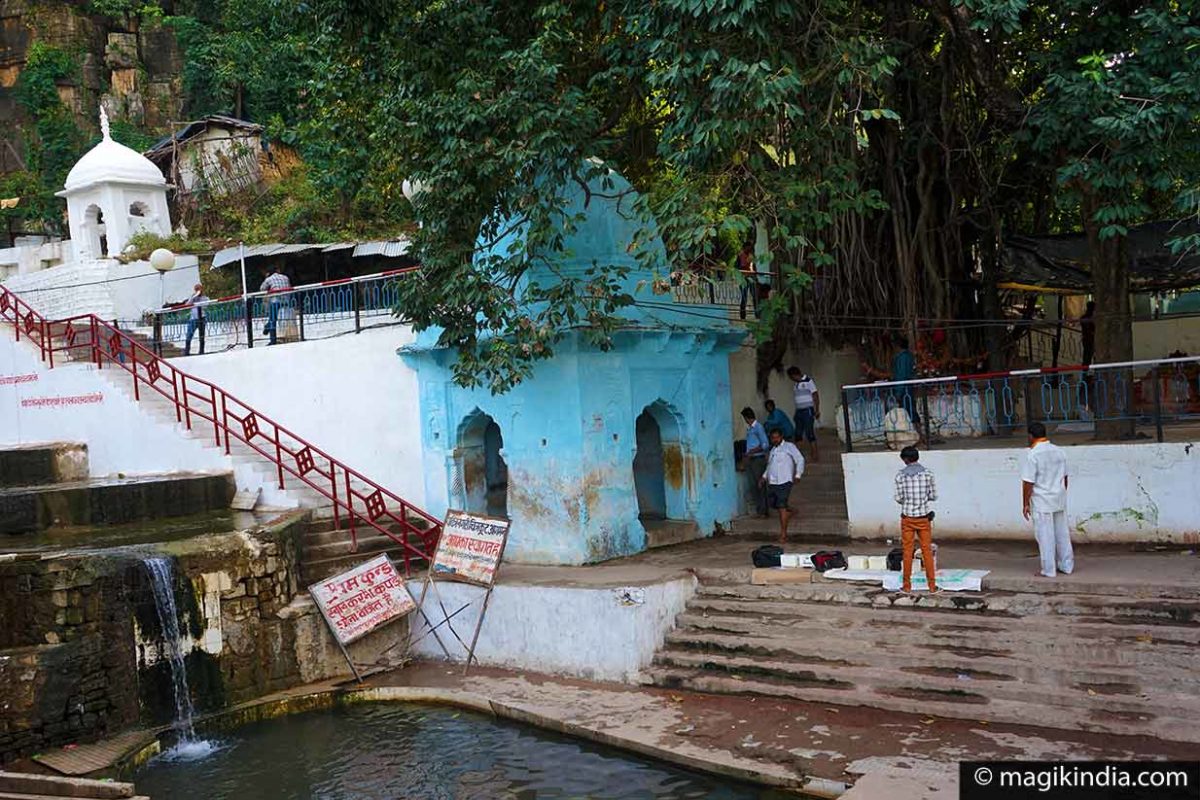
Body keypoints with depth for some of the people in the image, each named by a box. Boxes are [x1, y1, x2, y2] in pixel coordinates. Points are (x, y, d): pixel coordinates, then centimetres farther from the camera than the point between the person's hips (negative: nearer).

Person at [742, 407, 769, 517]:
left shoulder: (758, 427, -11)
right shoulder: (748, 428, 12)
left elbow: (765, 445, -14)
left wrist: (752, 451, -17)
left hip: (758, 459, -8)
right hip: (750, 460, 8)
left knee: (760, 484, -4)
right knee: (753, 485, 7)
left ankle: (763, 510, 2)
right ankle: (758, 509, 14)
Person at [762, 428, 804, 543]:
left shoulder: (789, 446, 1)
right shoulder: (773, 449, 21)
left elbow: (800, 460, -3)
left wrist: (798, 475, -13)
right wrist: (764, 476, 18)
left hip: (784, 482, -7)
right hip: (772, 482, 7)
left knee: (782, 506, -11)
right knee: (771, 504, 8)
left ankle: (783, 534, -9)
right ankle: (789, 511, 35)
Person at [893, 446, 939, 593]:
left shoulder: (900, 476, -7)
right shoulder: (927, 474, -4)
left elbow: (899, 498, -6)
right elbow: (934, 496, -2)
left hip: (907, 517, 0)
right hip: (923, 517, 1)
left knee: (907, 552, 6)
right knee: (927, 551, 6)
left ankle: (907, 585, 11)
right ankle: (932, 586, 8)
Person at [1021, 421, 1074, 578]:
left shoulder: (1033, 455, -17)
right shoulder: (1059, 451, 4)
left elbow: (1028, 483, -17)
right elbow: (1065, 477, 13)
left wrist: (1025, 504, -9)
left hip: (1041, 503, -7)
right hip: (1060, 500, 7)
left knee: (1045, 536, 1)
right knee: (1062, 534, 15)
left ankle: (1048, 570, 6)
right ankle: (1067, 566, 23)